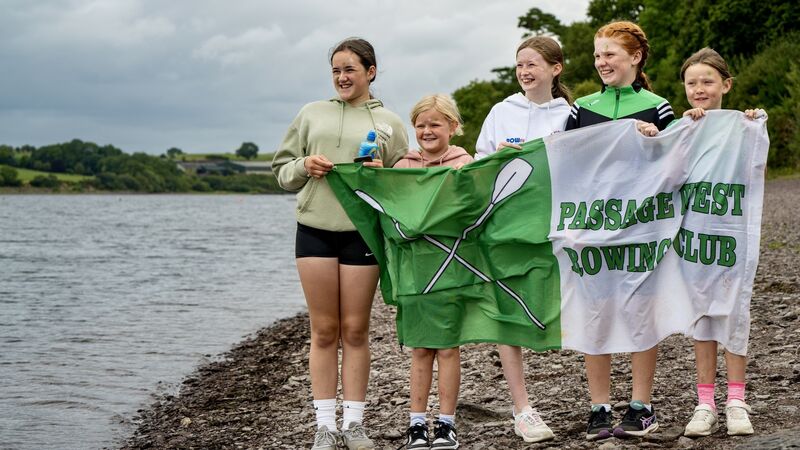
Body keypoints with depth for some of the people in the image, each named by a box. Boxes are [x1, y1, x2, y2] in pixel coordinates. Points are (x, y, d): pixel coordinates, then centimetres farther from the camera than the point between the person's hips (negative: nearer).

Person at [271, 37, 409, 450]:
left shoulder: (389, 123, 9)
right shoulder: (311, 114, 12)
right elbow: (282, 169, 14)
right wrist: (304, 166, -7)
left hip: (362, 233, -1)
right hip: (314, 230, 1)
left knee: (355, 331, 4)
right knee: (324, 331, 3)